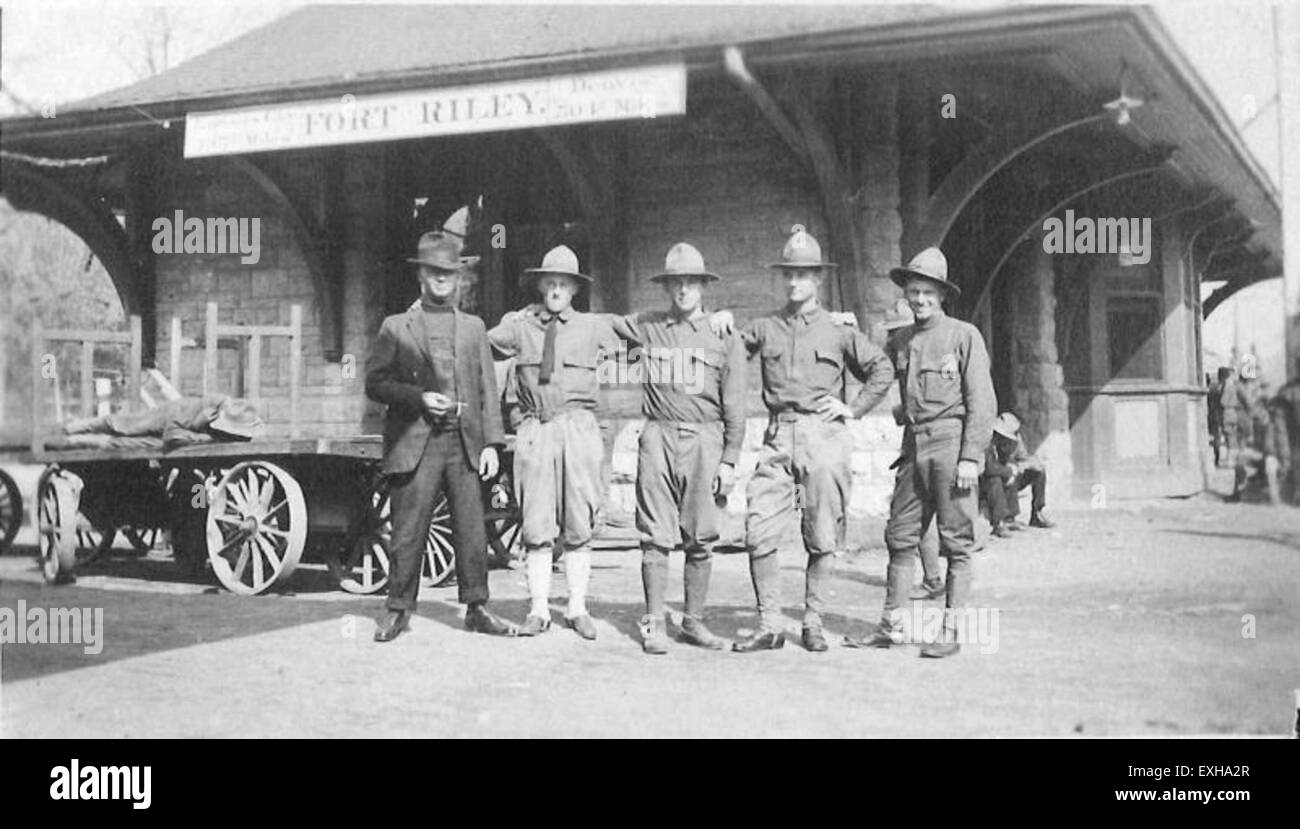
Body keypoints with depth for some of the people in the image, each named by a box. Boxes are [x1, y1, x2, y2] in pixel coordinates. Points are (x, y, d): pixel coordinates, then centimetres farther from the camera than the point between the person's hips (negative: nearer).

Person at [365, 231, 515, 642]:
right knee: (408, 531, -1)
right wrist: (418, 398, -11)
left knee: (472, 528, 2)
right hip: (415, 442, -2)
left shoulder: (473, 327, 17)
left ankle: (476, 608, 11)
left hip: (464, 442, 2)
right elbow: (374, 383, 3)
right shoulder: (396, 327, 9)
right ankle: (399, 610, 11)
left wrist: (491, 443, 3)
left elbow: (487, 389, 12)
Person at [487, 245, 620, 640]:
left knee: (579, 526, 4)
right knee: (536, 526, 1)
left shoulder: (593, 327, 9)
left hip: (578, 429, 0)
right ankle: (538, 610, 8)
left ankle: (578, 609, 13)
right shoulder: (519, 326, 9)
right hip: (535, 431, 0)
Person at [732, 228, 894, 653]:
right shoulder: (763, 328, 9)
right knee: (759, 533, -7)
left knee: (822, 538, 3)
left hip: (823, 436, -1)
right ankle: (770, 626, 1)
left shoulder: (838, 330, 6)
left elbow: (883, 371, 11)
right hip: (778, 438, 1)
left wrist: (853, 409, 4)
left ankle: (813, 622, 16)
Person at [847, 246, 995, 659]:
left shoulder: (965, 335, -2)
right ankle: (891, 626, 14)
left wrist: (971, 457, -13)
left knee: (956, 543, 0)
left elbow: (981, 402, -6)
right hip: (914, 445, 6)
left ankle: (950, 632, 6)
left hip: (952, 443, -6)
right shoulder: (901, 341, 13)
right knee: (900, 536, 6)